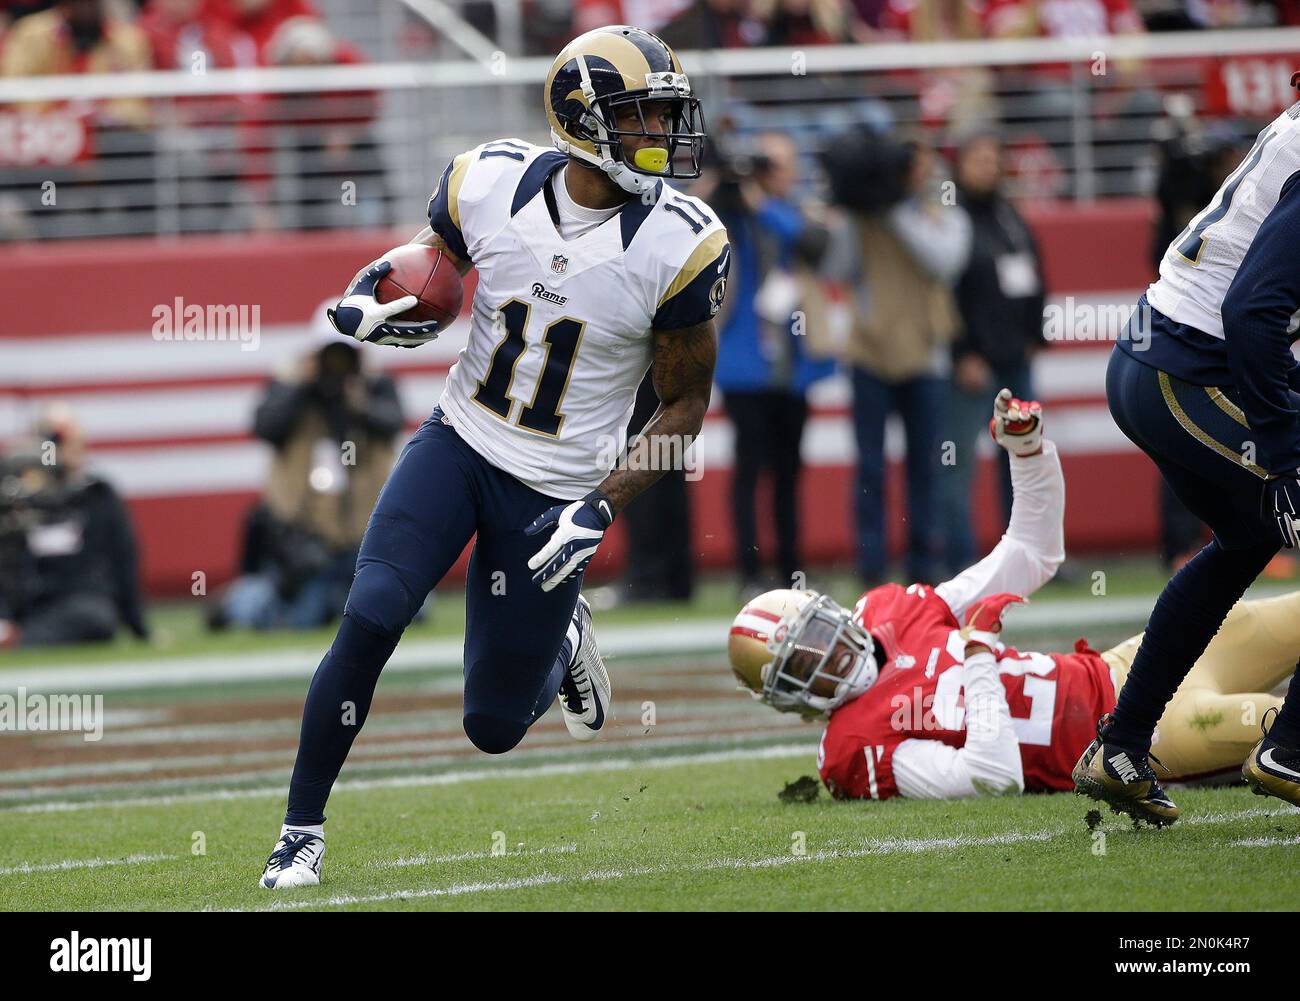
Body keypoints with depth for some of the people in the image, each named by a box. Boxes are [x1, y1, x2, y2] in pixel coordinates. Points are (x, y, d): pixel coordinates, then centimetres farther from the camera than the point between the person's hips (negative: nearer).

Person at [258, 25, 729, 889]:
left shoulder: (680, 245, -16)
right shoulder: (490, 184, -10)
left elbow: (685, 403, -5)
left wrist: (604, 508, -16)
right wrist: (371, 307, -12)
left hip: (555, 492, -1)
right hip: (458, 445, 1)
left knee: (494, 728, 5)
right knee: (368, 623, -20)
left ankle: (560, 638, 41)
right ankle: (302, 833, -3)